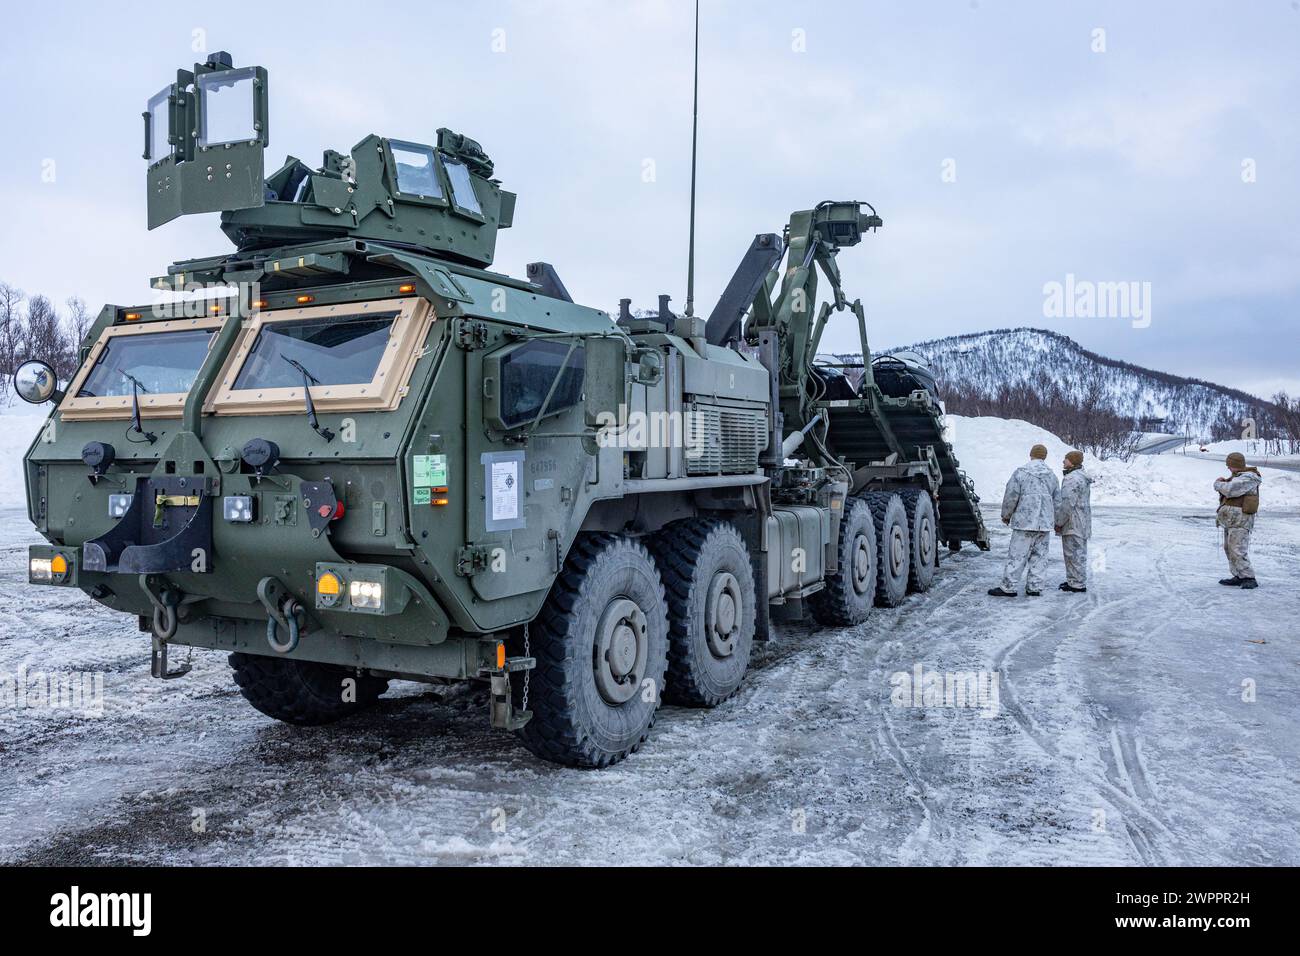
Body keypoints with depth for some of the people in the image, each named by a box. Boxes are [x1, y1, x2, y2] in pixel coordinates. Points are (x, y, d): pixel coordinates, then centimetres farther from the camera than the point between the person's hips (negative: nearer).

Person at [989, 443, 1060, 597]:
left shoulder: (1021, 472, -7)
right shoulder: (1052, 475, 11)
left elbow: (1011, 496, -8)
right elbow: (1057, 501, 16)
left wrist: (1006, 515, 7)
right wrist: (1057, 522, 27)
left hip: (1024, 521, -5)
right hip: (1045, 522, 5)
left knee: (1017, 555, -3)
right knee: (1039, 556, 10)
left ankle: (1009, 588, -2)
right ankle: (1034, 587, 11)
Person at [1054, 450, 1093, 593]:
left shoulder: (1072, 479, -20)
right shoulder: (1082, 477, 15)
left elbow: (1067, 504, -24)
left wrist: (1059, 522, -14)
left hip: (1073, 525, -11)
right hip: (1081, 524, 11)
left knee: (1074, 553, -5)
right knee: (1078, 552, 16)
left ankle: (1078, 585, -1)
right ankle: (1073, 580, 25)